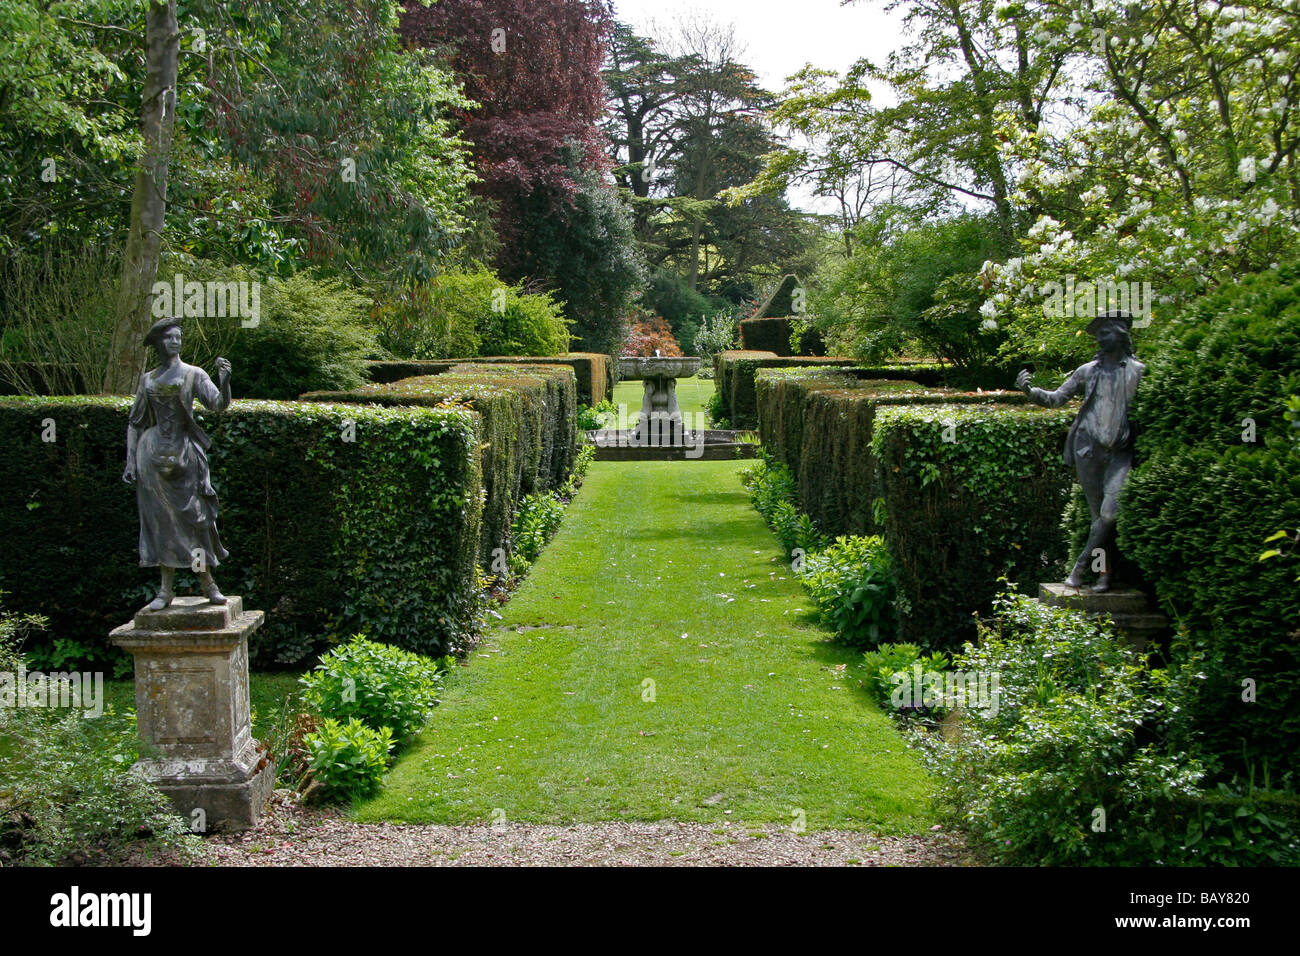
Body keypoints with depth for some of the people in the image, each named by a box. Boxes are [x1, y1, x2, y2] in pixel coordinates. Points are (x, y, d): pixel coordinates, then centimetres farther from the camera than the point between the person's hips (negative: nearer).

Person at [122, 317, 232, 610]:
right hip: (153, 453, 2)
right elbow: (134, 423, 15)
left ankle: (207, 581, 4)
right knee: (161, 519, 1)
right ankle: (165, 590, 5)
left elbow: (219, 404, -8)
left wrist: (224, 381, -28)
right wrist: (130, 461, 7)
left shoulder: (193, 374, 5)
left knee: (194, 515, -6)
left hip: (184, 452, -2)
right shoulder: (148, 379, 13)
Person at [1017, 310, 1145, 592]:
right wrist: (1030, 390, -7)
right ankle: (1107, 571, 12)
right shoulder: (1088, 371, 9)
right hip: (1089, 447, 2)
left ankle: (1081, 564, -5)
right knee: (1098, 513, 4)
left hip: (1120, 451, -2)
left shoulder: (1138, 372, 5)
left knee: (1110, 511, -16)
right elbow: (1056, 398, 8)